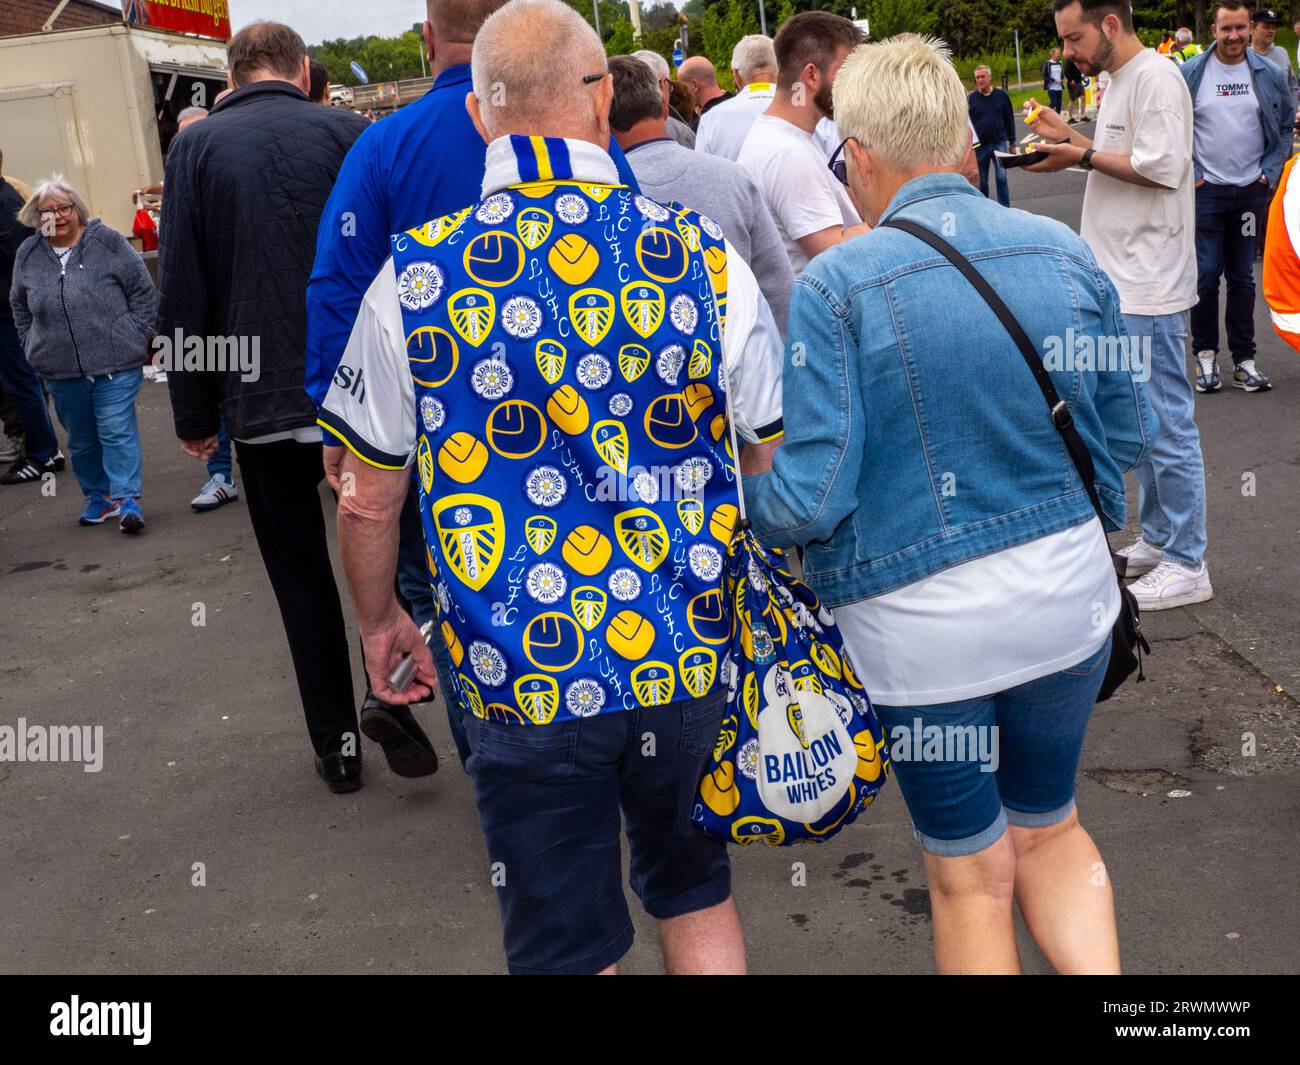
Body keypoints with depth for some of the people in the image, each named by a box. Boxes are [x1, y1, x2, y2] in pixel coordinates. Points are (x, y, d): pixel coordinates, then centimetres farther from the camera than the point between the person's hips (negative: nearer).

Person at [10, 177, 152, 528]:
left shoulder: (108, 242, -3)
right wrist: (31, 347, 15)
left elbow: (143, 292, 0)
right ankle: (98, 497, 26)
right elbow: (20, 306, 22)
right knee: (80, 439, 13)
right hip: (60, 369, 4)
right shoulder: (27, 255, 8)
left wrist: (137, 338, -5)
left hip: (115, 363, -4)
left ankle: (128, 499, -4)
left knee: (117, 430, -7)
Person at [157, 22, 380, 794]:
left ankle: (338, 745, 18)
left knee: (302, 579, 12)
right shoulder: (351, 135, 1)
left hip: (262, 403, 0)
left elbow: (182, 296, -1)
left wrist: (194, 414, 5)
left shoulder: (197, 147, 1)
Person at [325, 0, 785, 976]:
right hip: (689, 655, 2)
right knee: (695, 889, 25)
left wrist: (379, 619, 19)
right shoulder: (699, 254, -7)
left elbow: (370, 502, 0)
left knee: (564, 943, 17)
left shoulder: (414, 277, -8)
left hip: (523, 674, -1)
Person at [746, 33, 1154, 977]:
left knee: (971, 872, 18)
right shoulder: (1066, 253, -3)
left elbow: (811, 499, -18)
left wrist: (741, 498, 3)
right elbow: (1130, 433, 6)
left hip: (919, 621, -3)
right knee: (1049, 827, 27)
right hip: (1069, 592, 4)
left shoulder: (836, 285, -16)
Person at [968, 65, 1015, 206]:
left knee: (1001, 177, -8)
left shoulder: (1001, 96, 3)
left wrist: (1012, 142, 6)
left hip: (999, 142, 0)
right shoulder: (971, 98, 0)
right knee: (981, 181, 7)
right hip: (980, 145, 0)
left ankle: (1005, 208, -2)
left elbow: (1009, 120, 7)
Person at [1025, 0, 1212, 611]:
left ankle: (1187, 565, 4)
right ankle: (1158, 540, 28)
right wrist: (1069, 138, 9)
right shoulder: (1119, 82, 16)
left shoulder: (1155, 79, -14)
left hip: (1150, 288, -10)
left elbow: (1162, 167, -23)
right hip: (1125, 285, 10)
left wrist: (1081, 156, -16)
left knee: (1166, 424, -4)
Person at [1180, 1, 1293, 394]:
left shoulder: (1270, 75, 3)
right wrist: (1189, 174, -4)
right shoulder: (1190, 74, -3)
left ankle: (1243, 358, 14)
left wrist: (1269, 173, 1)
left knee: (1242, 277, 8)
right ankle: (1205, 353, 11)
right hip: (1205, 189, -2)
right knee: (1205, 274, -3)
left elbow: (1286, 127, 11)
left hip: (1251, 190, 2)